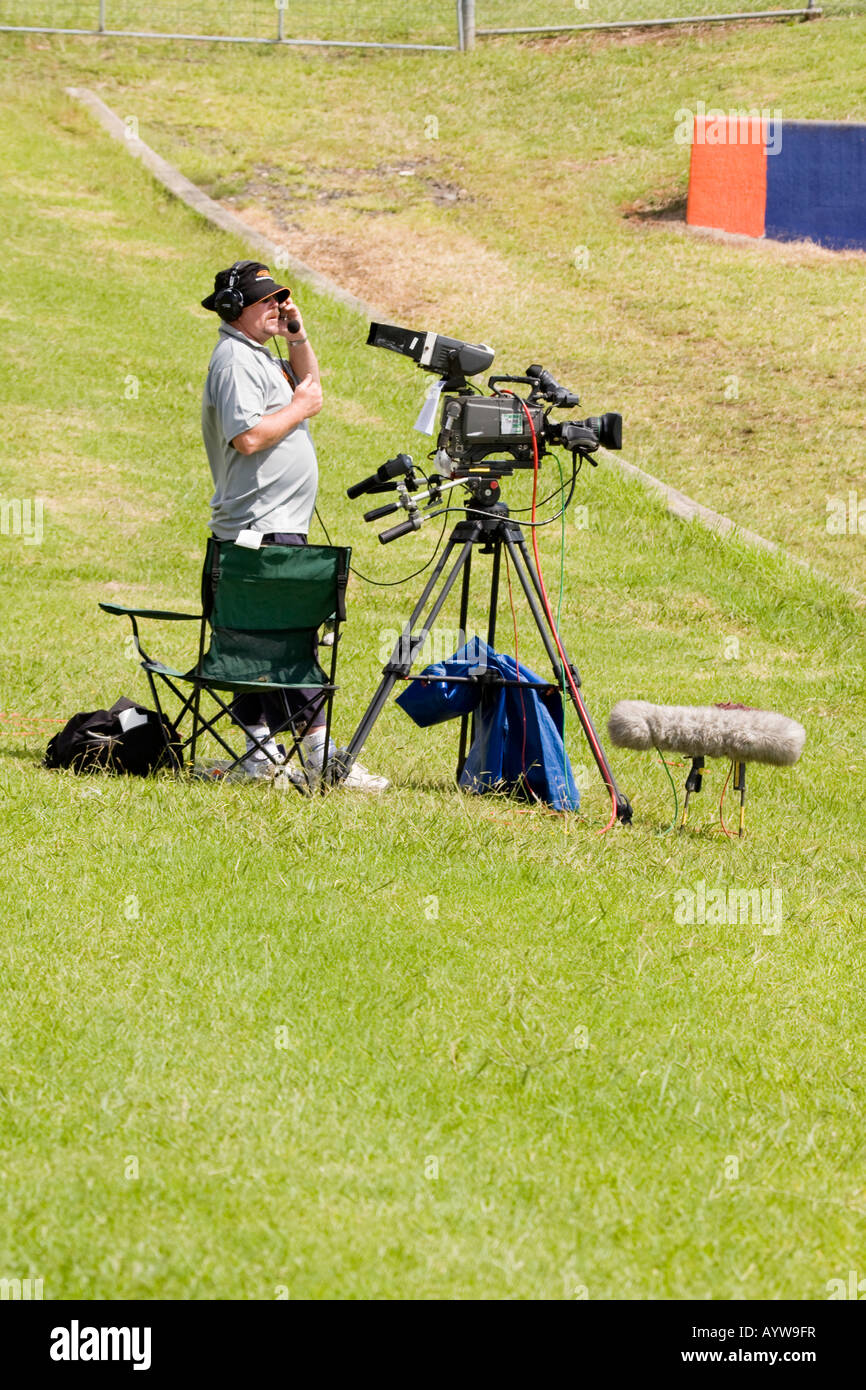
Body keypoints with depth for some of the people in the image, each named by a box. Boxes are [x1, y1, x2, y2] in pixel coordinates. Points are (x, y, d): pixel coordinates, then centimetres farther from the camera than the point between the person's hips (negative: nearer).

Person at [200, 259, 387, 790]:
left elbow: (310, 383, 32)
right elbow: (248, 436, -23)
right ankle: (322, 757, -16)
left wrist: (298, 336, 16)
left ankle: (260, 754, 12)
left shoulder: (262, 356, 19)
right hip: (264, 526, -11)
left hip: (280, 523, 11)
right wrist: (300, 407, -11)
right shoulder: (235, 360, -12)